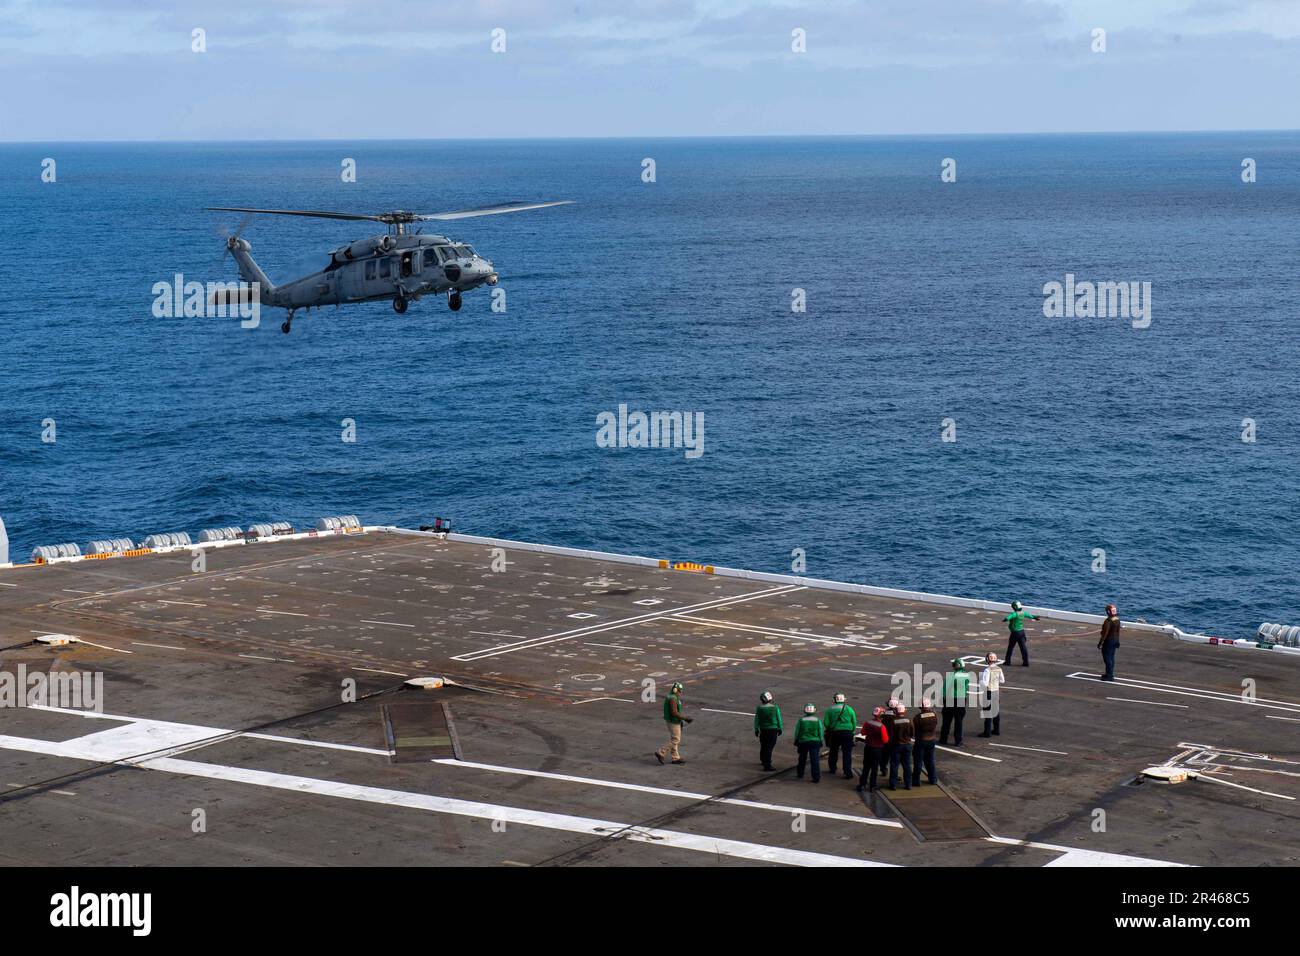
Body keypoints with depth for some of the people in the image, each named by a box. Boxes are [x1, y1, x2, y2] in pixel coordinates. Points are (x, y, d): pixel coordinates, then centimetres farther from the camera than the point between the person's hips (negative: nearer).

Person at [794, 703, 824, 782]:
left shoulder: (801, 720, -4)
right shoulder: (817, 721, -2)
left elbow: (797, 732, 1)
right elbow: (821, 733, 2)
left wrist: (796, 741, 14)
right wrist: (820, 742, 14)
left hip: (803, 742, 1)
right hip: (815, 742, -1)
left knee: (802, 759, 21)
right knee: (815, 760, -4)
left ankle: (800, 774, 32)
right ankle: (816, 777, -11)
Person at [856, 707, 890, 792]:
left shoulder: (867, 723, -8)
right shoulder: (881, 726, -21)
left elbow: (863, 733, 6)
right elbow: (885, 740, -20)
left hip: (868, 747, 4)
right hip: (877, 749, -4)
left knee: (866, 767, 14)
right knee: (874, 767, 8)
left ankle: (862, 784, 14)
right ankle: (872, 785, 12)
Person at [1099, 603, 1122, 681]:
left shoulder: (1108, 621, -23)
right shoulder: (1117, 619, 5)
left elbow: (1105, 633, -22)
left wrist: (1100, 643, -17)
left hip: (1109, 640, -9)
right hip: (1115, 639, 9)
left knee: (1107, 658, -4)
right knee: (1111, 657, 17)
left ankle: (1109, 675, -4)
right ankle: (1110, 674, 25)